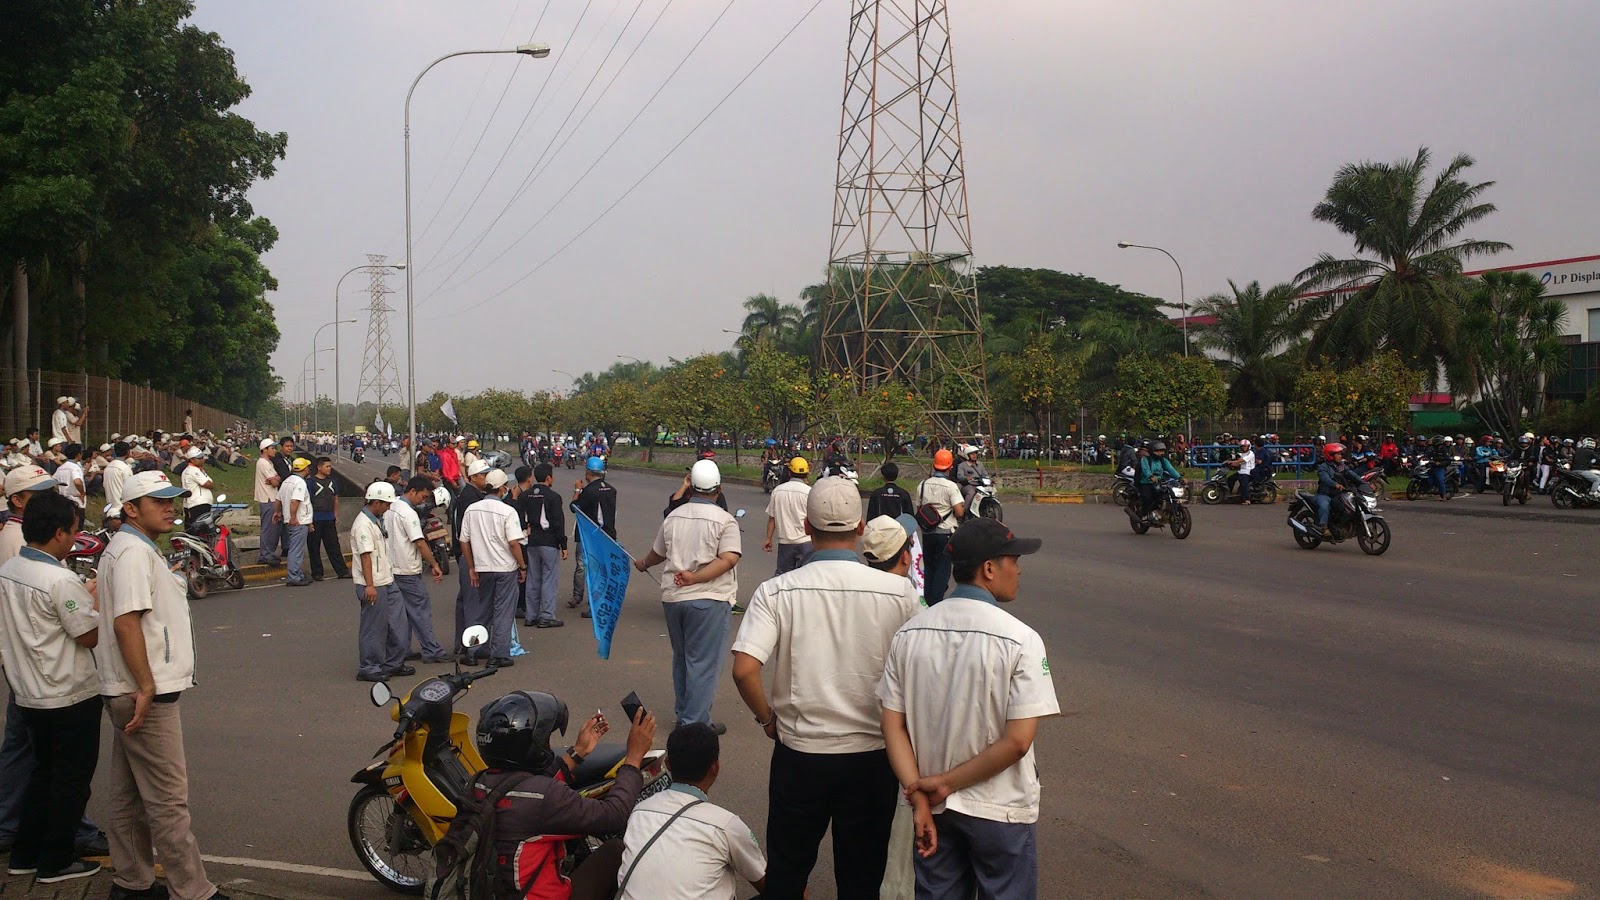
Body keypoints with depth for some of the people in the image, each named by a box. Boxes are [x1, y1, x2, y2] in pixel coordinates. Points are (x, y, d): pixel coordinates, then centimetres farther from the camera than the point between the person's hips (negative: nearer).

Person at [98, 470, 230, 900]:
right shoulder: (134, 551, -15)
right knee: (168, 799, -7)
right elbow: (126, 623, -24)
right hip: (147, 695, -11)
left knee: (129, 793, 16)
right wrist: (146, 688, -25)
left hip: (133, 693, 11)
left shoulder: (134, 548, 18)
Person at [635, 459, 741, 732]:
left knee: (681, 659, 20)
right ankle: (695, 722, 1)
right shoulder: (725, 520, -9)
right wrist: (695, 578, -21)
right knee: (704, 663, 0)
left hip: (672, 597, 6)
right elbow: (728, 559, -20)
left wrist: (643, 564, 41)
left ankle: (683, 714, 30)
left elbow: (658, 553, 21)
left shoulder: (673, 517, 7)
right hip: (709, 600, -5)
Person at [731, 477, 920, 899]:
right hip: (873, 757, 0)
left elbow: (744, 670, -19)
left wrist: (768, 718, -1)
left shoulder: (776, 591, -12)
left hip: (799, 753, 0)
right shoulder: (899, 591, -12)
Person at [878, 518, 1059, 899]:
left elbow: (893, 725, -5)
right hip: (1001, 811, -4)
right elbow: (1017, 742, -20)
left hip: (933, 807, 4)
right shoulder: (1020, 639, -17)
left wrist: (920, 799, -5)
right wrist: (947, 783, -12)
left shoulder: (909, 634, -5)